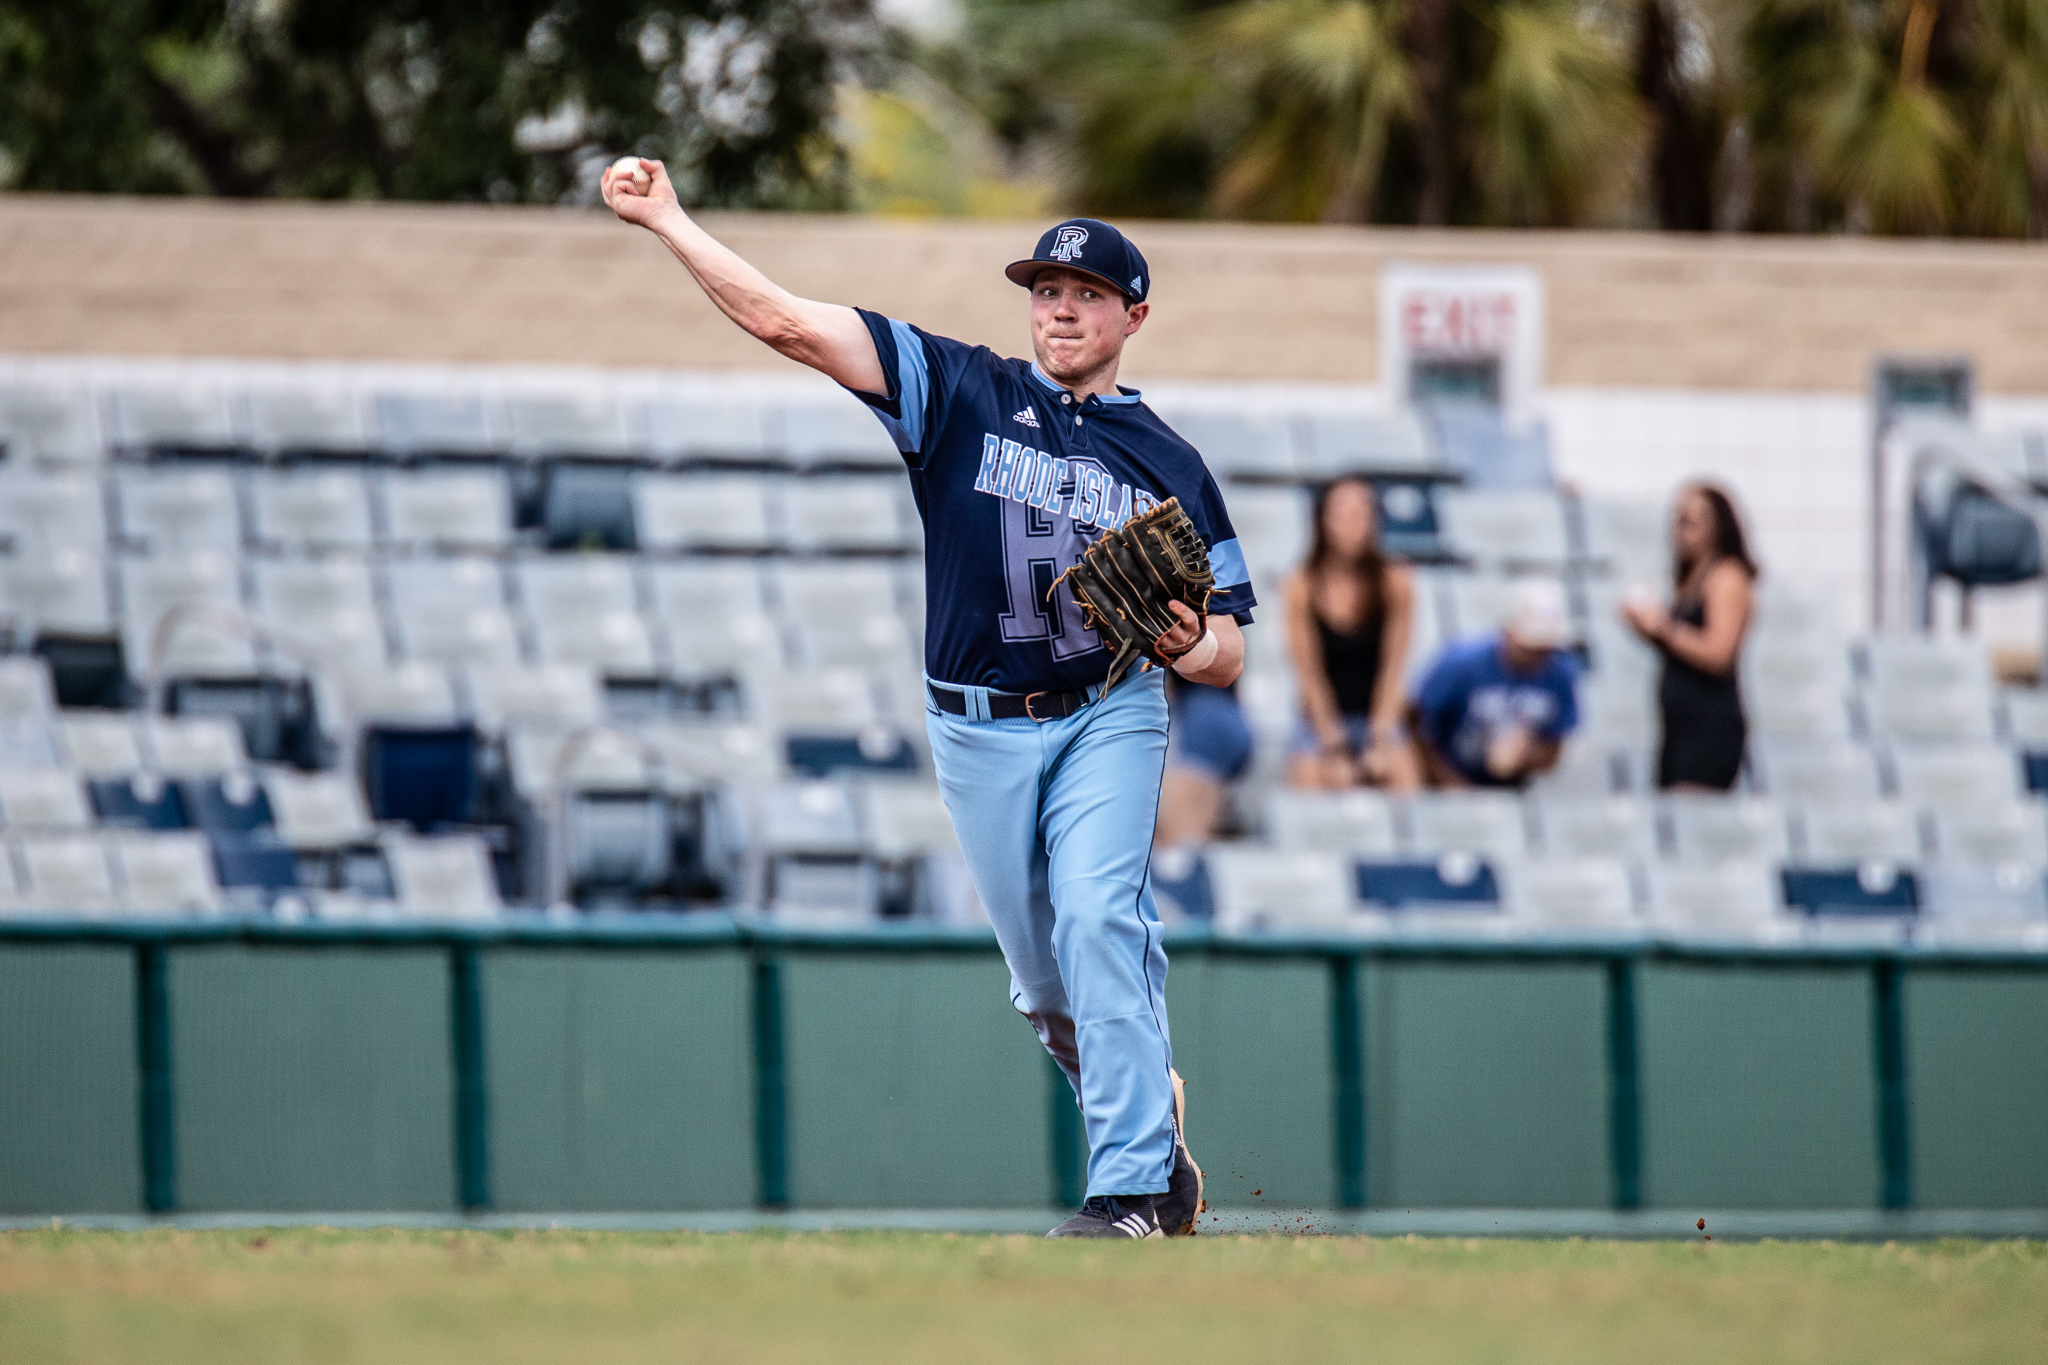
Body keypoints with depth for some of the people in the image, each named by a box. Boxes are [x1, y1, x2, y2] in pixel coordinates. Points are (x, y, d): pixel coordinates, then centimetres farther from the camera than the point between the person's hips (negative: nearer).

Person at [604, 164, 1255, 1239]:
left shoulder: (1168, 465, 4)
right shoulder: (965, 393, 3)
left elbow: (1228, 656, 4)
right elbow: (786, 322, -4)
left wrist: (1192, 648, -20)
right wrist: (666, 223, -12)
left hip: (1108, 717, -2)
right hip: (979, 734, 2)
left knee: (1098, 919, -22)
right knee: (1045, 980, 7)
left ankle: (1132, 1189, -25)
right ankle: (1157, 1139, 29)